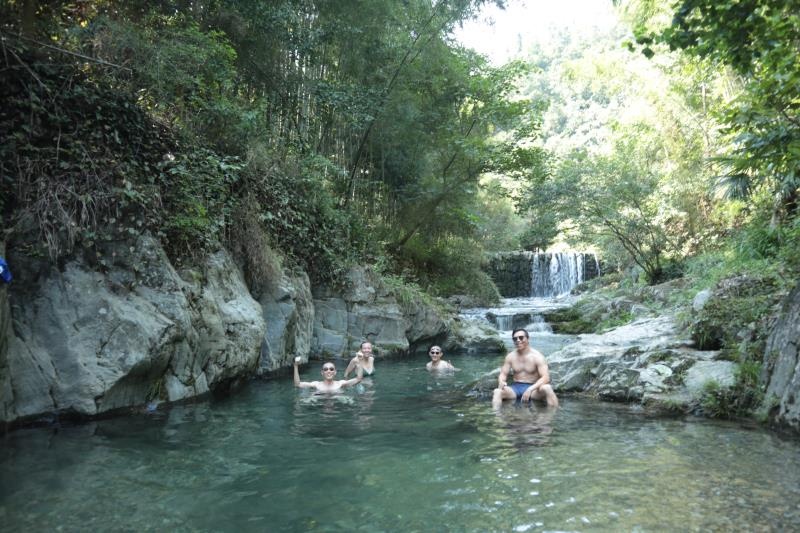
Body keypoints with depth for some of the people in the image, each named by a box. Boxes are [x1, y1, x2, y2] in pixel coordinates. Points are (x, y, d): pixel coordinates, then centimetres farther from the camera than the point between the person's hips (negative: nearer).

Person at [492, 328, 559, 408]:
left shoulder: (537, 356, -8)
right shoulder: (510, 356, 4)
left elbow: (546, 377, -18)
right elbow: (503, 374, 7)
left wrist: (530, 389, -33)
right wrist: (501, 382, -20)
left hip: (533, 388, -3)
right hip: (516, 387, 3)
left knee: (547, 388, -36)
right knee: (497, 391, -27)